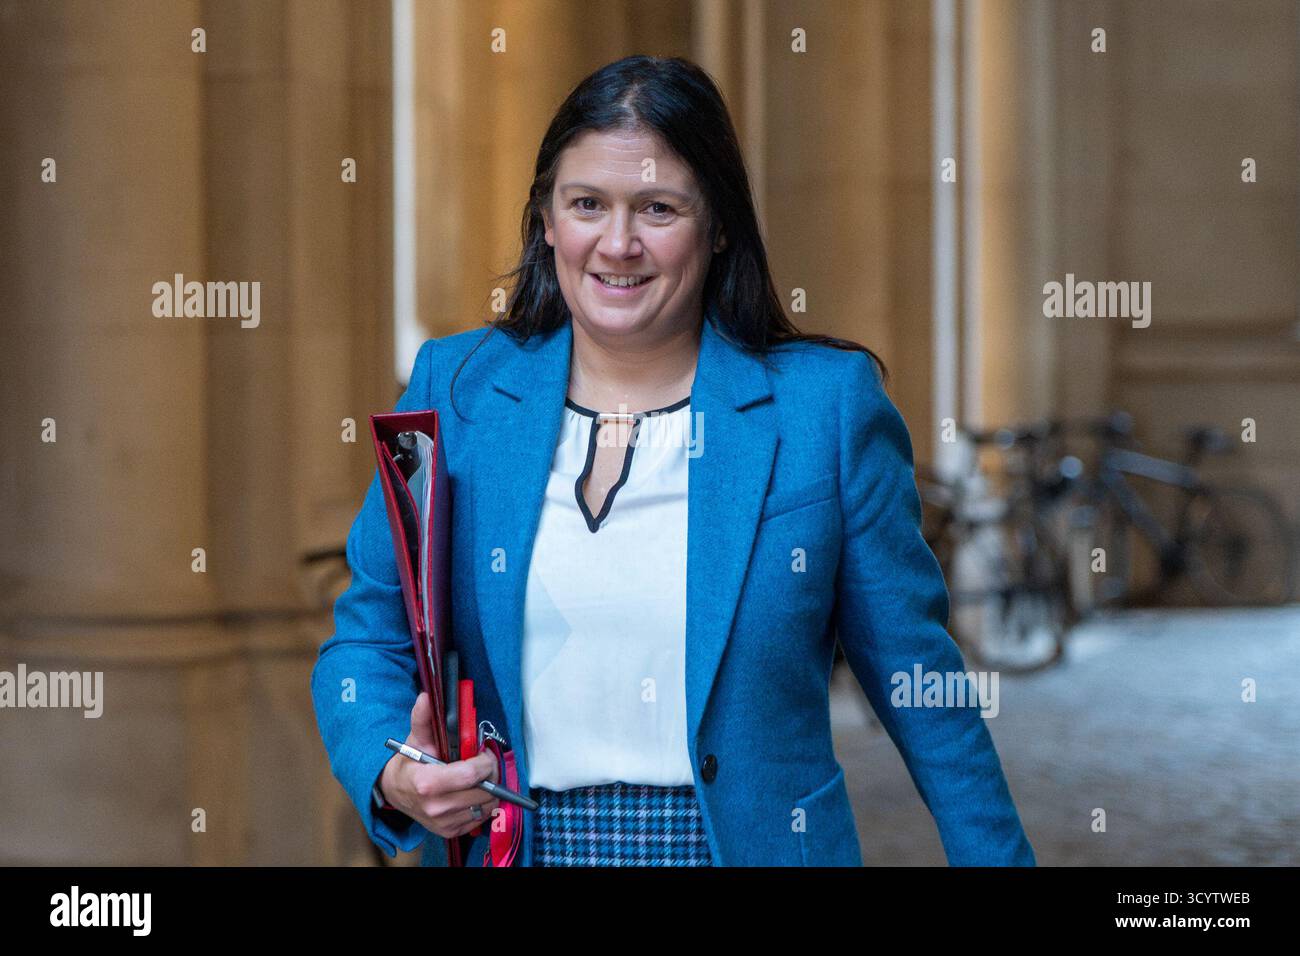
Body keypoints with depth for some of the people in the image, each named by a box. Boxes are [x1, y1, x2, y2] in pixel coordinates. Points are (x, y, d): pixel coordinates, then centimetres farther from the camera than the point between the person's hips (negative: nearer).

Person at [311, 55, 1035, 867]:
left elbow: (914, 674, 0)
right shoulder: (455, 390, 2)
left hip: (749, 842, -1)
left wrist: (996, 856, -3)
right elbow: (366, 640, 5)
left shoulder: (829, 405, -4)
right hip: (507, 845, 2)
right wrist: (392, 778, -14)